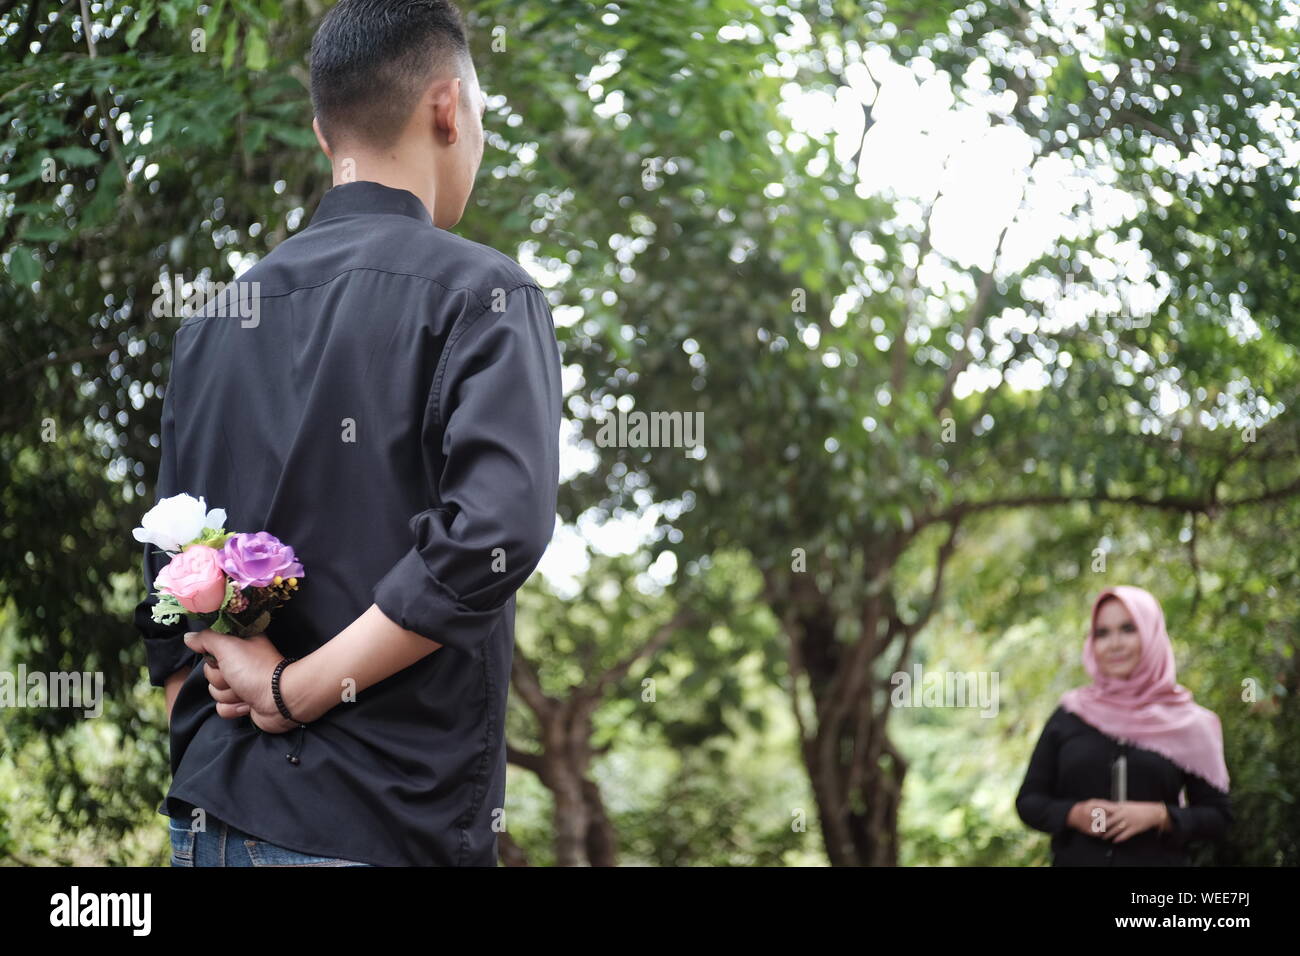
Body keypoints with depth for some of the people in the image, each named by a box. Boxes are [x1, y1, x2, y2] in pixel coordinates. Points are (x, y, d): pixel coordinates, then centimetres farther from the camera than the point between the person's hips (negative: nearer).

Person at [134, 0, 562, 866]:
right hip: (387, 826, -6)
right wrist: (299, 690, -13)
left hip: (210, 823, 6)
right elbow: (495, 529, -21)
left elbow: (165, 590, 12)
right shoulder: (481, 292, -6)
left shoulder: (214, 319, 12)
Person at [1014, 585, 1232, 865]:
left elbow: (1218, 815, 5)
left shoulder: (1186, 723, 3)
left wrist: (1160, 816, -12)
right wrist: (1072, 815, -10)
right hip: (1075, 859, 1)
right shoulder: (1069, 716, 6)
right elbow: (1029, 800, 9)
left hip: (1159, 860, 0)